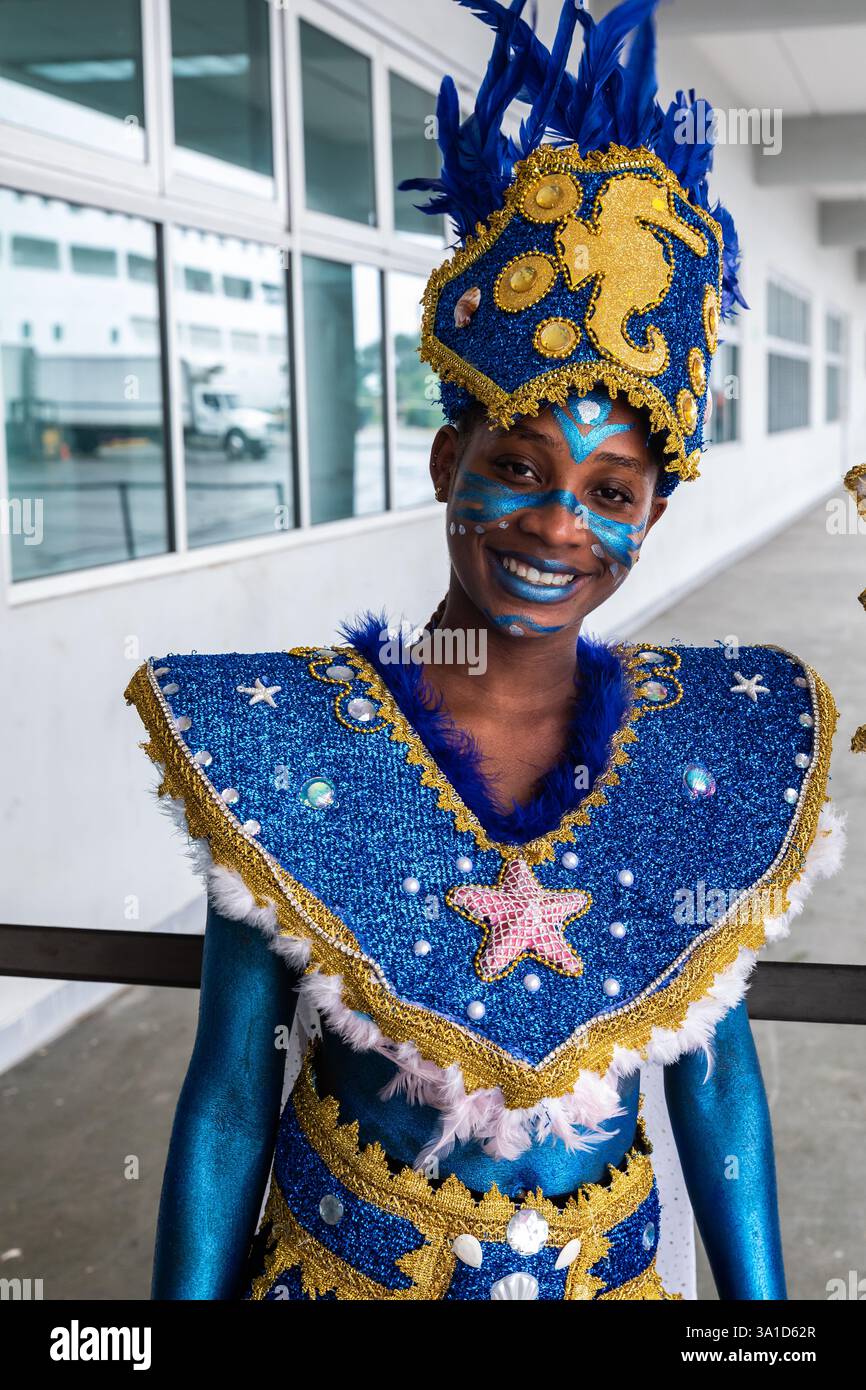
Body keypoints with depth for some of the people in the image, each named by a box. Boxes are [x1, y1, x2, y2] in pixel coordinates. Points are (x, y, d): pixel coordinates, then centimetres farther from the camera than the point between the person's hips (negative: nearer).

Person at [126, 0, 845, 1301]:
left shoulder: (716, 745, -11)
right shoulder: (286, 734, -18)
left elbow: (717, 1066, -1)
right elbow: (230, 1094, -11)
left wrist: (761, 1305, 3)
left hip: (609, 1267, 2)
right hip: (343, 1262, -2)